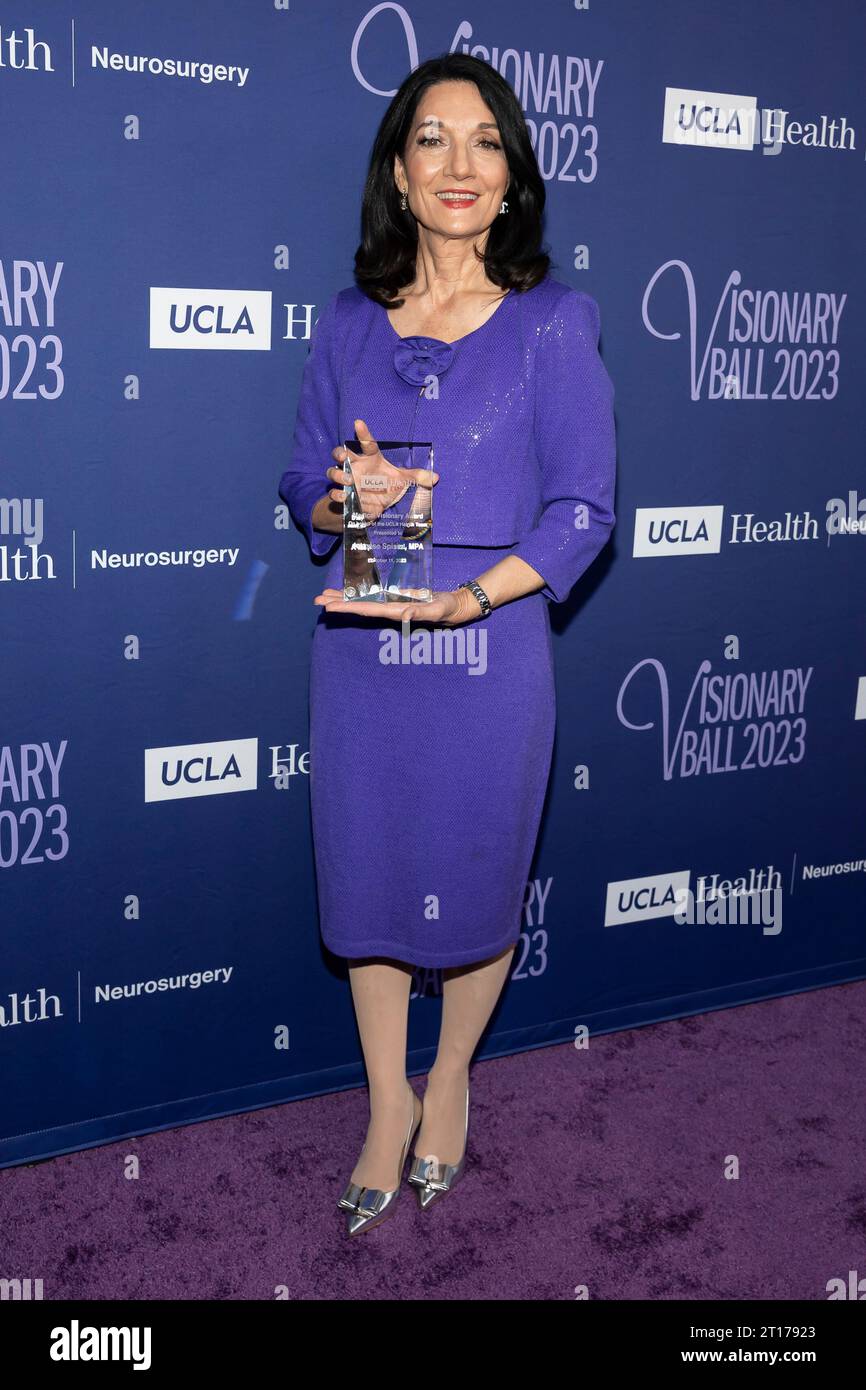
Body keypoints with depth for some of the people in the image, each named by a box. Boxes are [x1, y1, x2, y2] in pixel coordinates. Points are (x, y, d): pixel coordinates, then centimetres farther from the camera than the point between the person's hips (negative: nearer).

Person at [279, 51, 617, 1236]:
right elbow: (303, 482, 11)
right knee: (367, 881, 12)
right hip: (357, 651, 3)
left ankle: (449, 1075, 41)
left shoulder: (552, 322, -4)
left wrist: (465, 597, -20)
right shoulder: (347, 324, 6)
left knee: (475, 886, 11)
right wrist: (344, 498, -13)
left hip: (488, 654, -2)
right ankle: (389, 1109, 34)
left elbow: (584, 506, -7)